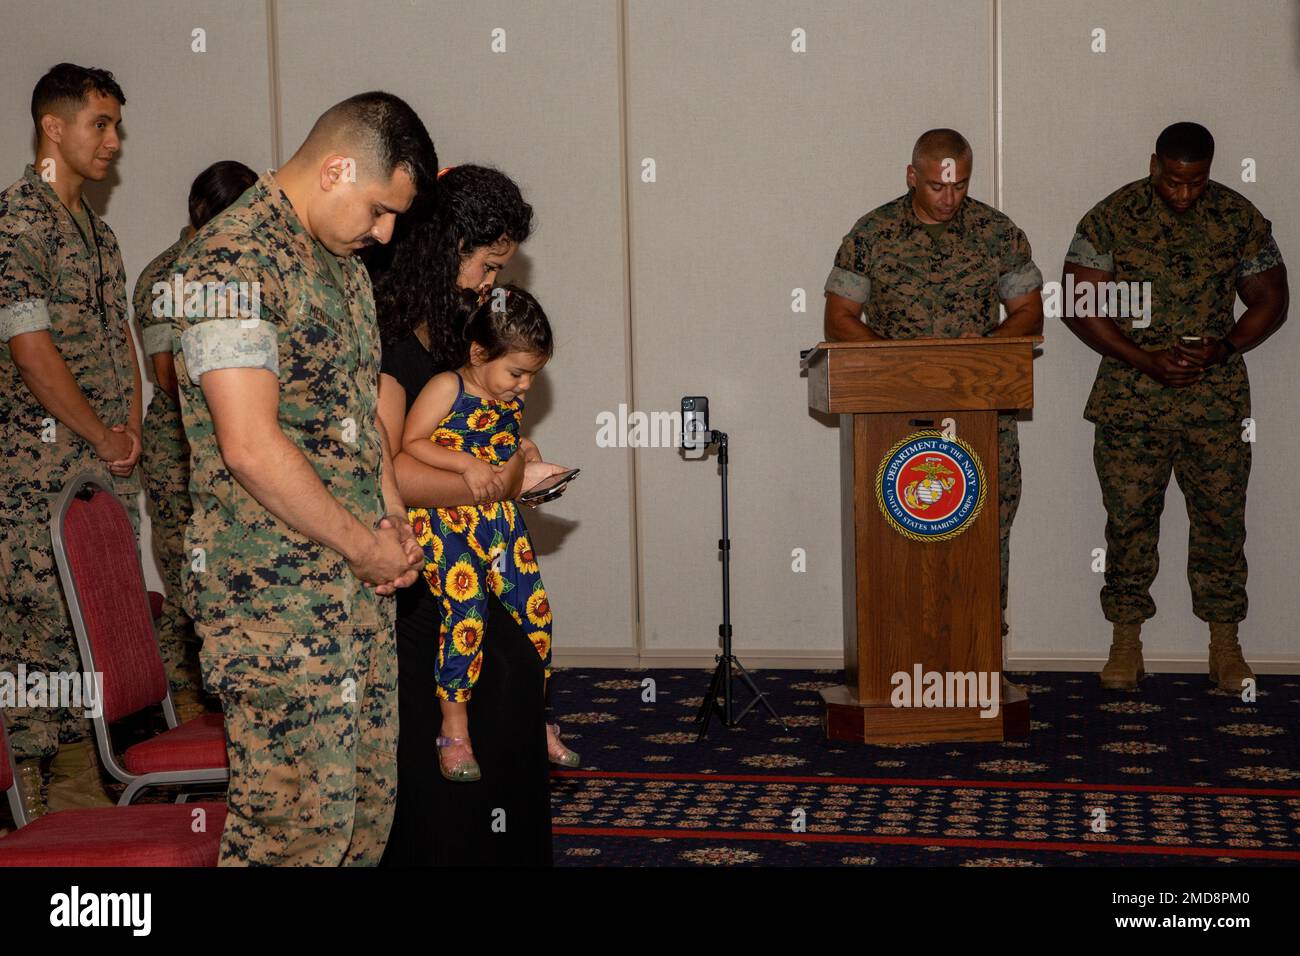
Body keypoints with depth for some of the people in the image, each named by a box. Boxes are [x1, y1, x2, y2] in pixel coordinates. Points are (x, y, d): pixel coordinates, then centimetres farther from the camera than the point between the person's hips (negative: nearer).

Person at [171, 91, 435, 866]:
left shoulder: (344, 266, 16)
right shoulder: (232, 260, -15)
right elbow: (251, 446, -22)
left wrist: (392, 517, 7)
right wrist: (365, 545, -13)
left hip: (359, 579, 9)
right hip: (275, 591, -9)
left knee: (368, 802, 13)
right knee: (297, 821, -5)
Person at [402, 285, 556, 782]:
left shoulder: (512, 400, 12)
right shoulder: (447, 387, -9)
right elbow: (410, 444, -14)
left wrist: (525, 451, 8)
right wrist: (467, 464, -23)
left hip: (500, 517, 7)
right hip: (445, 518, -7)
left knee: (534, 607, 2)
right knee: (466, 611, -18)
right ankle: (454, 729, -6)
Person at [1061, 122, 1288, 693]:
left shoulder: (1241, 218, 2)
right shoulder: (1111, 217, -4)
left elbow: (1270, 300, 7)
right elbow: (1080, 304, -6)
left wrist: (1224, 349, -11)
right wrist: (1146, 360, -14)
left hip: (1218, 399, 1)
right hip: (1130, 401, -1)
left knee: (1221, 518, 4)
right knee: (1129, 517, 3)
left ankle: (1225, 642, 16)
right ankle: (1126, 640, 15)